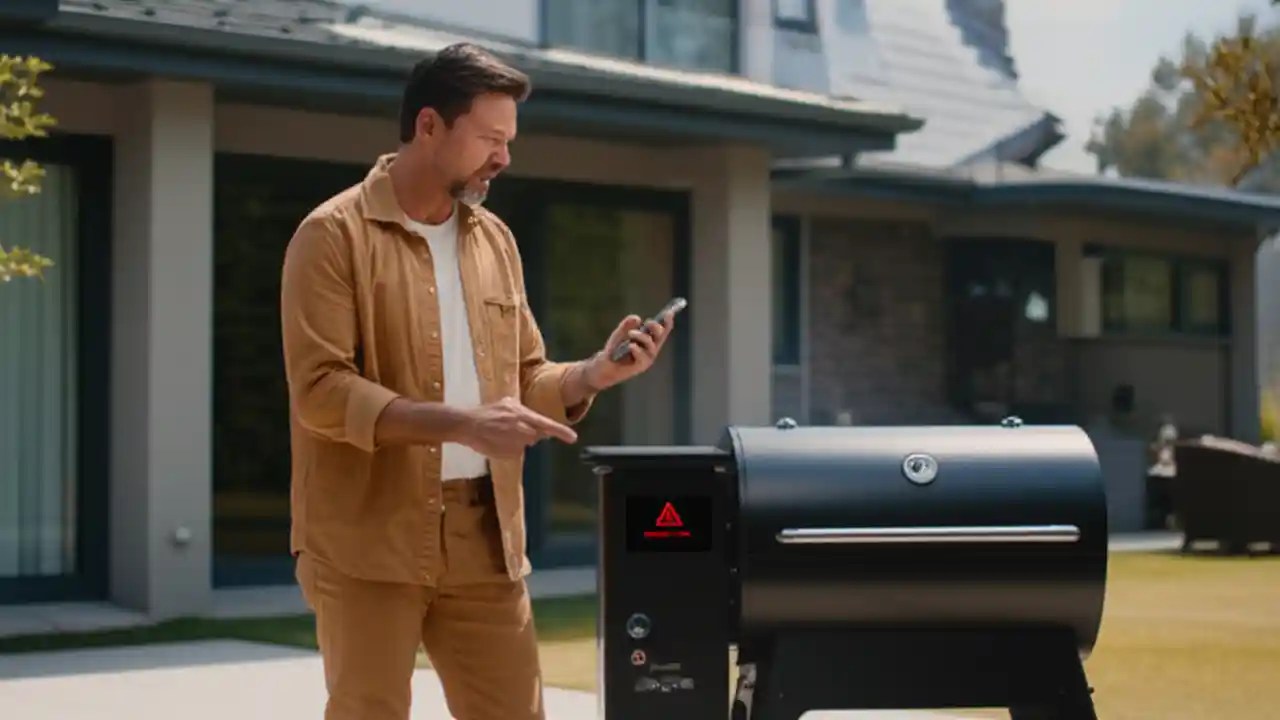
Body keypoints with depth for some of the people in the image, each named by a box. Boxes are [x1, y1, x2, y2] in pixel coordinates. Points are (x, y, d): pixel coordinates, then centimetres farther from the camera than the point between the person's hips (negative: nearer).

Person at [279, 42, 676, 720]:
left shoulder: (495, 239, 14)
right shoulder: (334, 235, -6)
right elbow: (320, 390, -15)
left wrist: (595, 373, -2)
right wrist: (461, 424, -23)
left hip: (484, 538, 6)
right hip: (370, 541, -5)